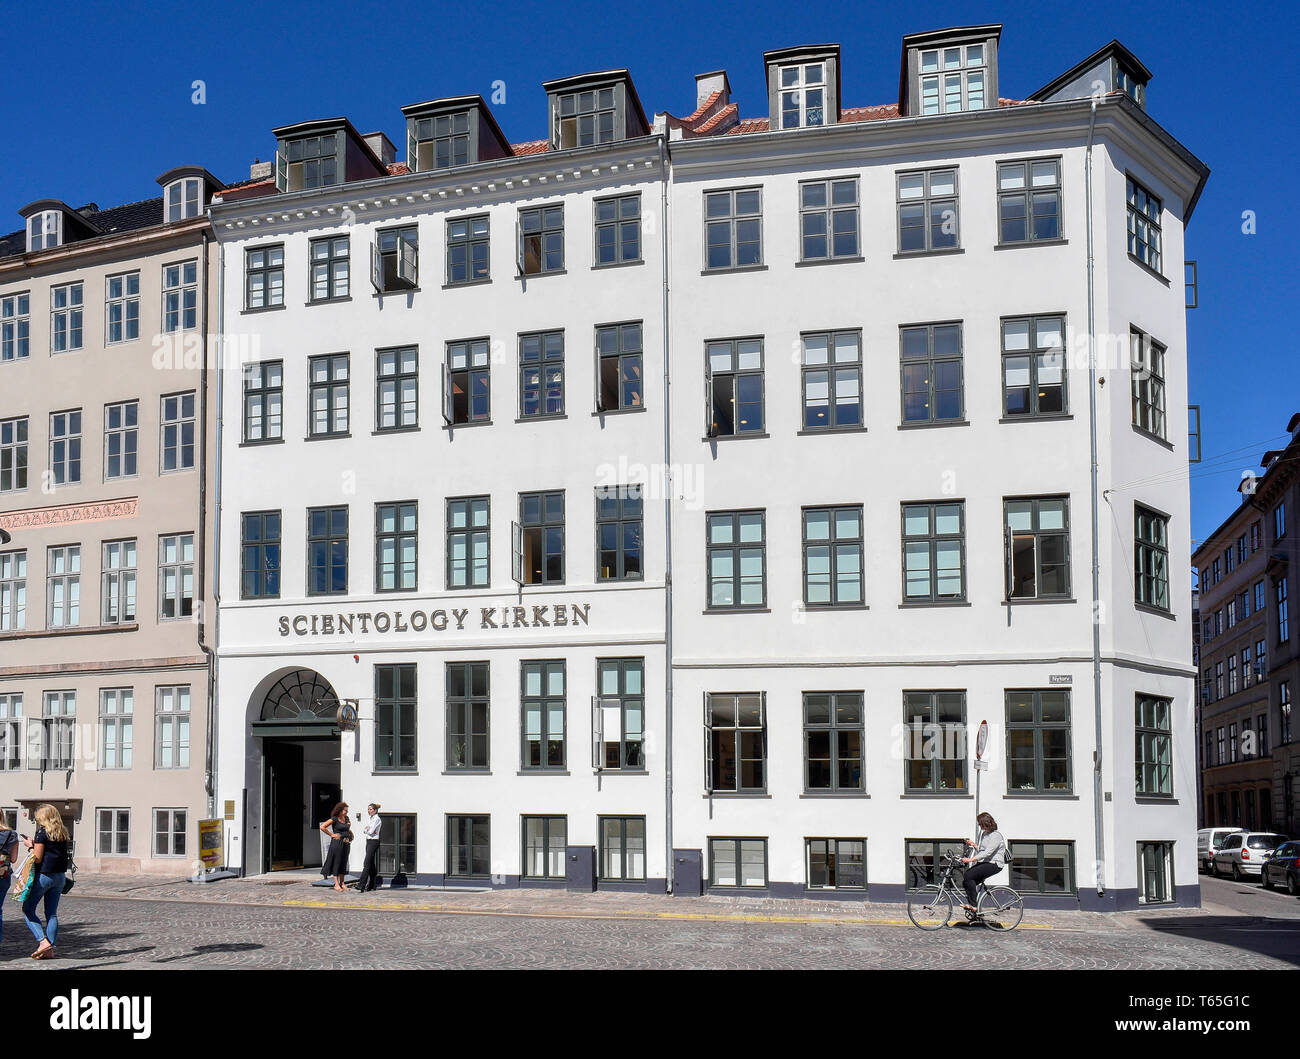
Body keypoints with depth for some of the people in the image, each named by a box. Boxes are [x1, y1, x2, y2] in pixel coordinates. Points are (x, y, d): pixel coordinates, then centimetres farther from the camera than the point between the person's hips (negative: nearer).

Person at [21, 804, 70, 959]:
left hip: (44, 875, -7)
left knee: (28, 909, 6)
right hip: (60, 876, 7)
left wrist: (30, 846, 4)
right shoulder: (63, 833, 10)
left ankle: (43, 941, -8)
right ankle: (50, 950, 5)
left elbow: (37, 858, -12)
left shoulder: (42, 832, -10)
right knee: (52, 913, 8)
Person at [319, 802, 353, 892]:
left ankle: (342, 884, 13)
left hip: (346, 843, 7)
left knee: (343, 863, 8)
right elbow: (322, 827, -12)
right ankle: (336, 884, -1)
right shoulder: (334, 819, -8)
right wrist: (331, 835, -9)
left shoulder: (346, 818, 12)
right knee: (336, 863, -3)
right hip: (337, 843, -7)